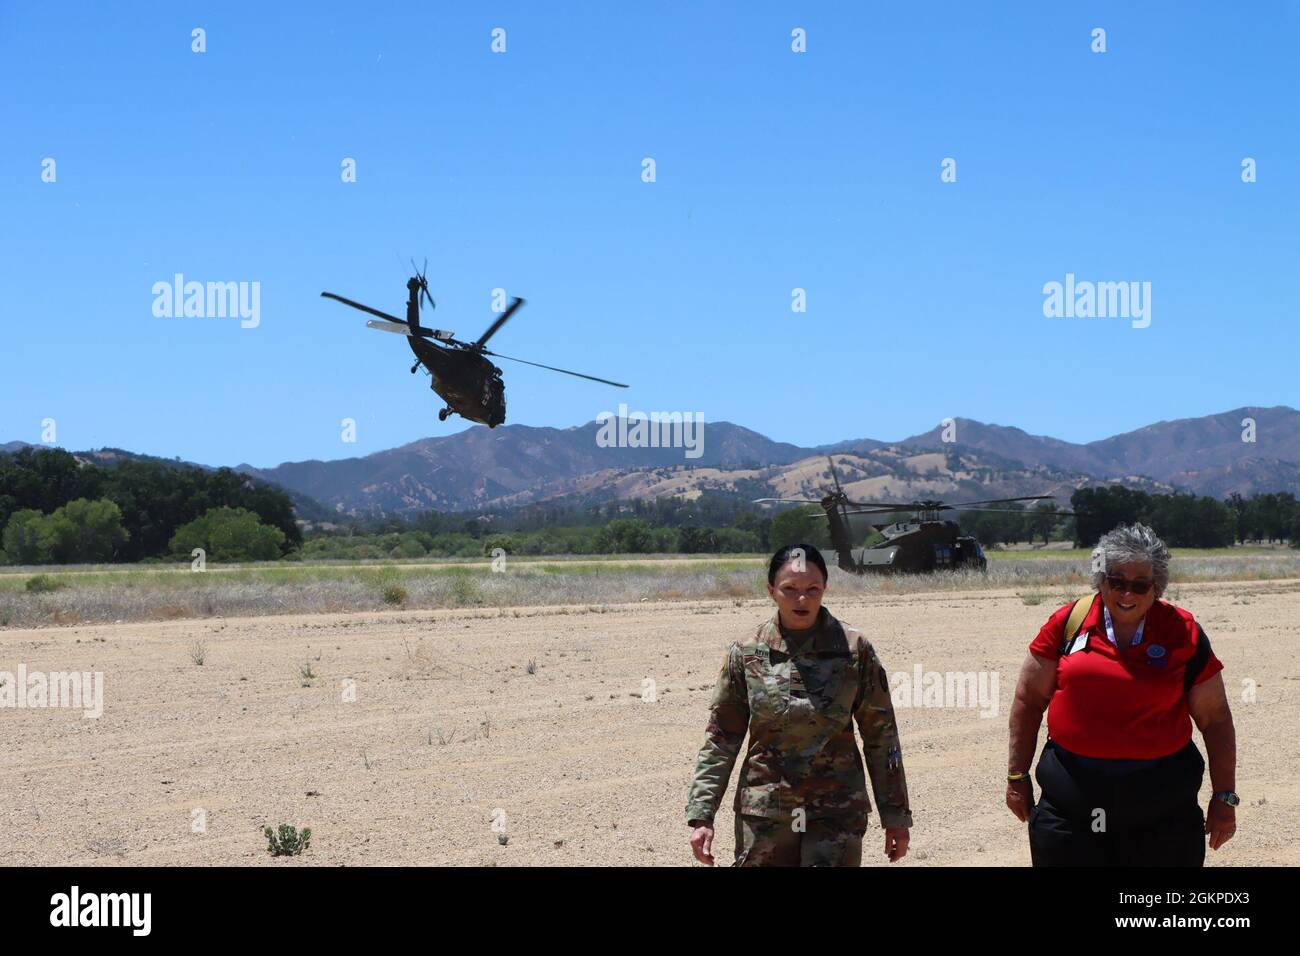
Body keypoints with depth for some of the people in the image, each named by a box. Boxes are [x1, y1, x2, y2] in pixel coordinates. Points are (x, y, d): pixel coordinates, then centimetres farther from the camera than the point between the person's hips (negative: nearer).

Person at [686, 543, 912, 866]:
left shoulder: (853, 650, -1)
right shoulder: (746, 654, 1)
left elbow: (880, 735, 4)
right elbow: (721, 739, 5)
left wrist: (895, 815, 5)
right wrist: (701, 815, -1)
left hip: (836, 814, -1)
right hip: (764, 813, 1)